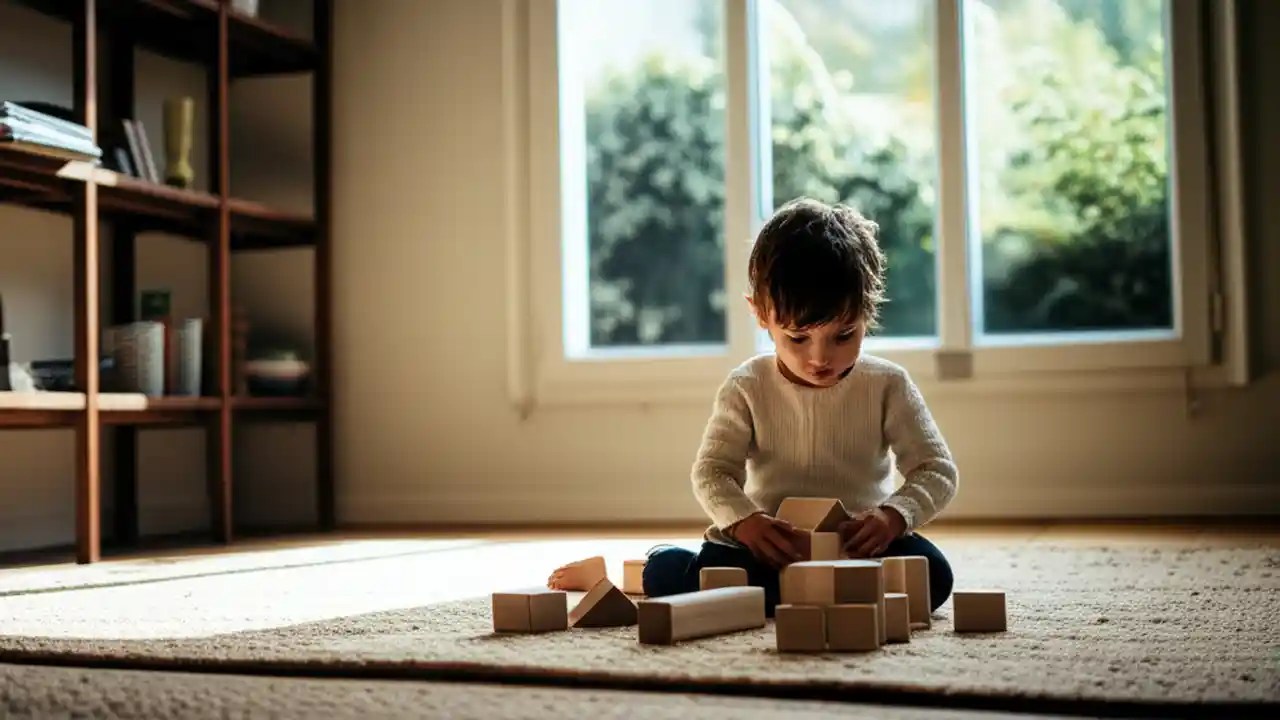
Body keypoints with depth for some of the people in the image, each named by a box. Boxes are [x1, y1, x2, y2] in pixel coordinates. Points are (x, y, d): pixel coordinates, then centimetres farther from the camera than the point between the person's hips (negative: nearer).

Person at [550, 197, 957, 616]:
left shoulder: (887, 386, -3)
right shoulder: (747, 388, -2)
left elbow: (937, 471, -4)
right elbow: (711, 471, -6)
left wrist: (894, 516, -27)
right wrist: (743, 520, -30)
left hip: (861, 543, 2)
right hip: (771, 545, -1)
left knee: (931, 574, -31)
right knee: (665, 576, -30)